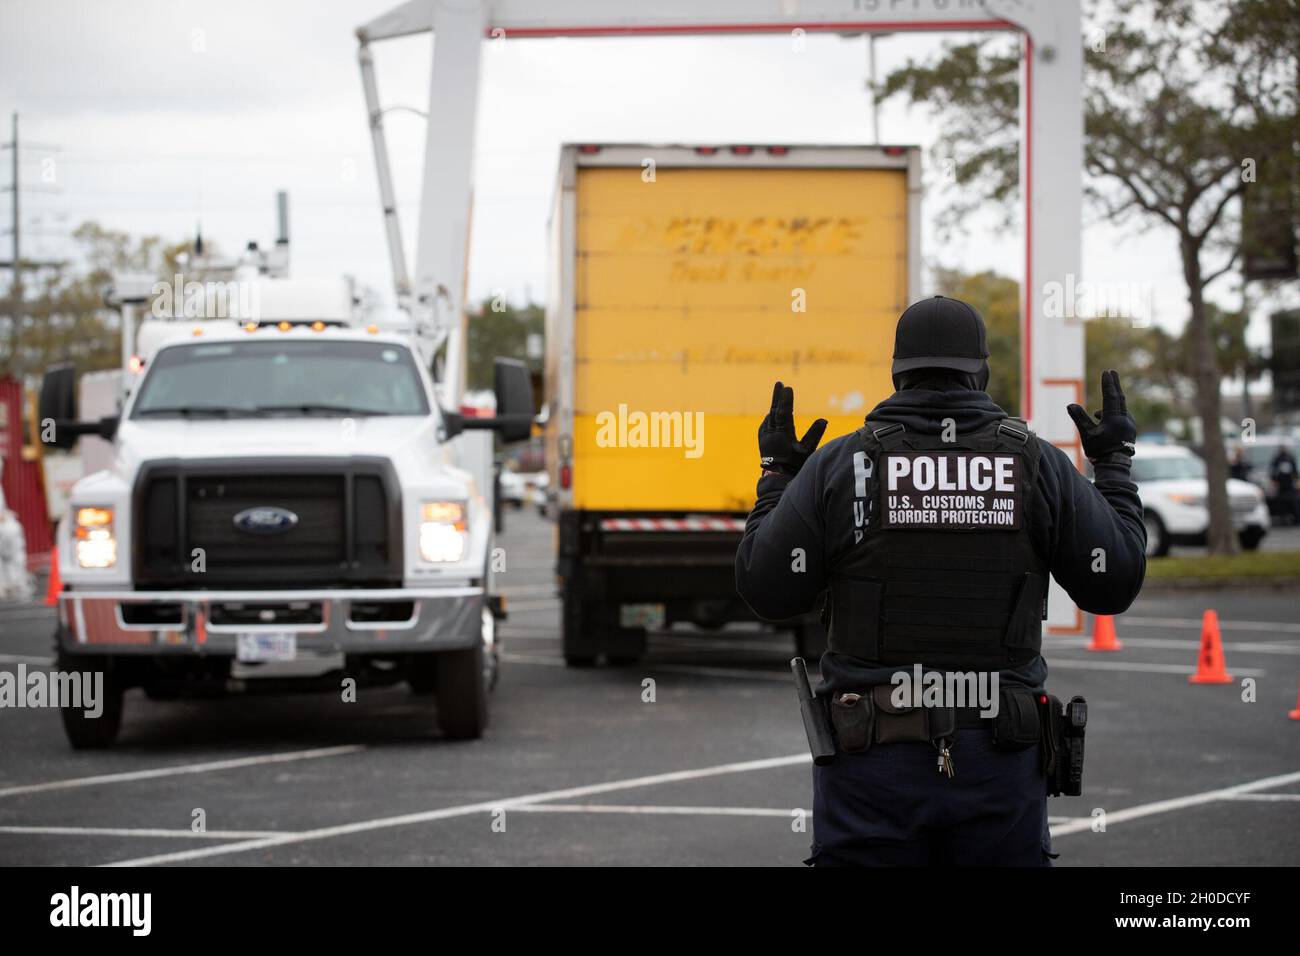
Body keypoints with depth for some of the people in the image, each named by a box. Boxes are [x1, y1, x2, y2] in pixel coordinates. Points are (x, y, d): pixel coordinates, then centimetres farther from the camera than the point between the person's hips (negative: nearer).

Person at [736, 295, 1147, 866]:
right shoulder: (1036, 463, 1)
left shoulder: (837, 465, -3)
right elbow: (1115, 582, 6)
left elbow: (766, 589, 0)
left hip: (875, 757, -1)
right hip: (998, 755, 1)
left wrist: (777, 476, 14)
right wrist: (1114, 464, 19)